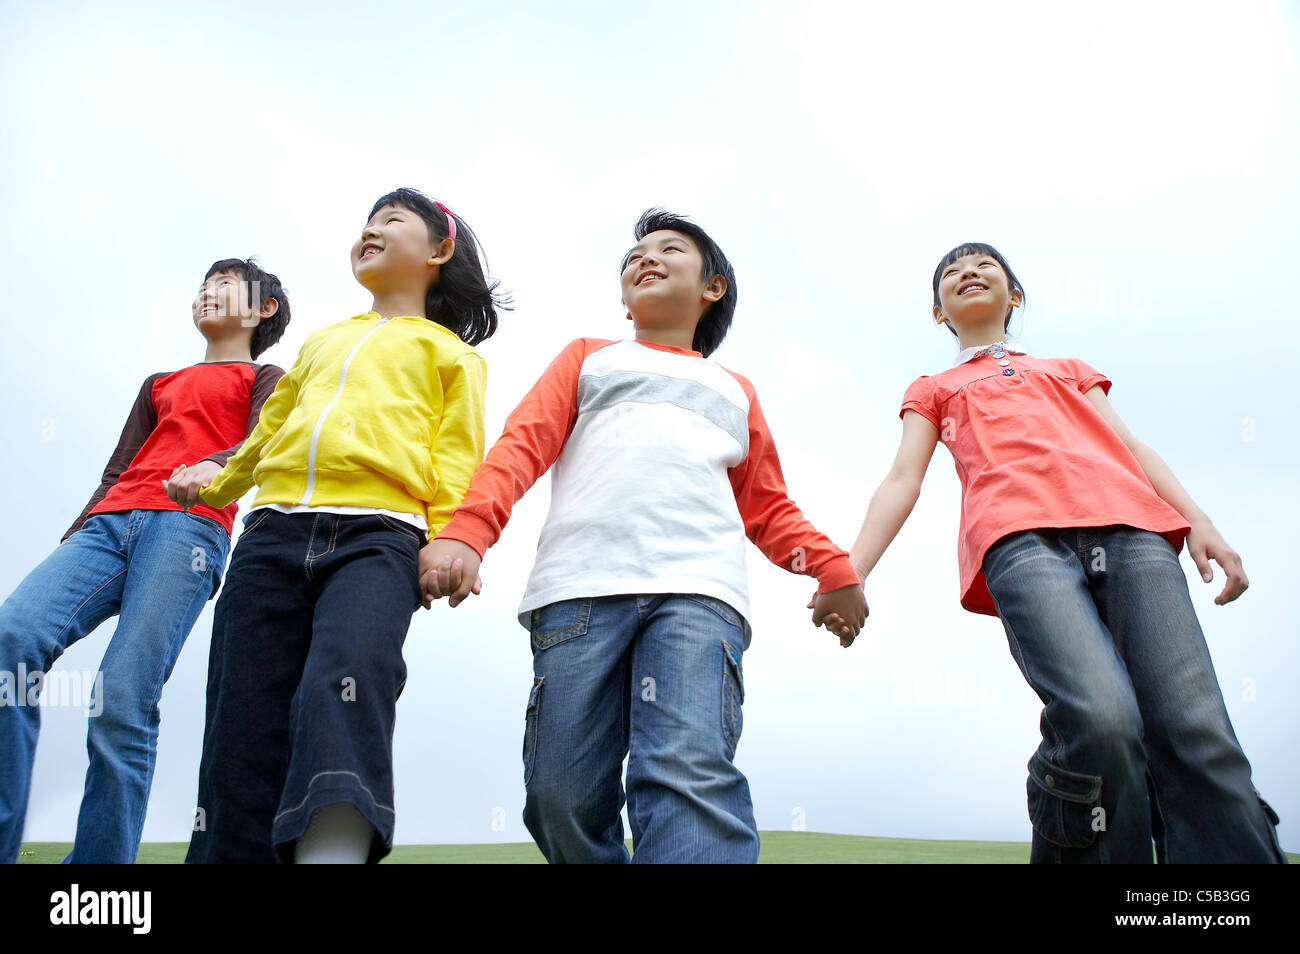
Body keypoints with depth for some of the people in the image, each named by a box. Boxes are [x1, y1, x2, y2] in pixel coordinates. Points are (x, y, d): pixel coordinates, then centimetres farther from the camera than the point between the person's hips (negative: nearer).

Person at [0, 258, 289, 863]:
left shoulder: (265, 378, 22)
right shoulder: (159, 384, 37)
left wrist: (215, 466, -24)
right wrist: (68, 545, 15)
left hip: (189, 526, -4)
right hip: (109, 524, 4)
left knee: (123, 705, -20)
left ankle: (101, 859, -16)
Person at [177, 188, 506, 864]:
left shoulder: (449, 351, 18)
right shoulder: (322, 341, 32)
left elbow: (456, 465, 5)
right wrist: (217, 486, 55)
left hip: (378, 534, -5)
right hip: (272, 532, 5)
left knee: (346, 685, -31)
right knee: (242, 728, -6)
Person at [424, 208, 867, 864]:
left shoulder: (734, 390, 35)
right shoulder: (589, 358, 31)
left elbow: (768, 509, 33)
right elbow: (524, 443, 14)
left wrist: (834, 568, 12)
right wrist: (466, 533, -5)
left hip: (698, 589, 0)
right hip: (580, 587, 1)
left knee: (692, 773, -24)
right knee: (562, 799, -10)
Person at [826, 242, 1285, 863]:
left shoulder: (1070, 369, 39)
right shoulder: (933, 389, 33)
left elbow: (1132, 447, 27)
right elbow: (902, 479, 19)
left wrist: (1199, 522, 8)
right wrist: (849, 574, 3)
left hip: (1129, 524, 2)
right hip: (1020, 534, -2)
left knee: (1197, 733, -20)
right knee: (1102, 718, -31)